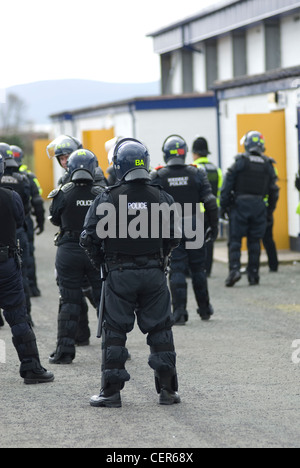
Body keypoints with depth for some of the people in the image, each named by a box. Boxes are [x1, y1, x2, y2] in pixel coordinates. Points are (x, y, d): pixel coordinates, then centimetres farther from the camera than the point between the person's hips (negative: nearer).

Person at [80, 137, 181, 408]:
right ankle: (167, 389, 10)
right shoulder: (162, 198, -1)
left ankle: (112, 391, 6)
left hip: (119, 274, -2)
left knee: (114, 331, 6)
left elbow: (89, 239, -6)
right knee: (160, 329, 10)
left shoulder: (107, 199, -7)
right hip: (154, 274, 2)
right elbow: (174, 237, 2)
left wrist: (102, 263, 10)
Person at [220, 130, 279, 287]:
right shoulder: (267, 165, 6)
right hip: (259, 206, 3)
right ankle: (253, 275, 7)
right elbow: (273, 191, 9)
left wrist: (223, 206, 0)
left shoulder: (240, 161, -5)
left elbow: (227, 186, -6)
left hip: (240, 204, -3)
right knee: (254, 242, 7)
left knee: (235, 239, 0)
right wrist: (270, 211, 17)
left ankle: (234, 269, -16)